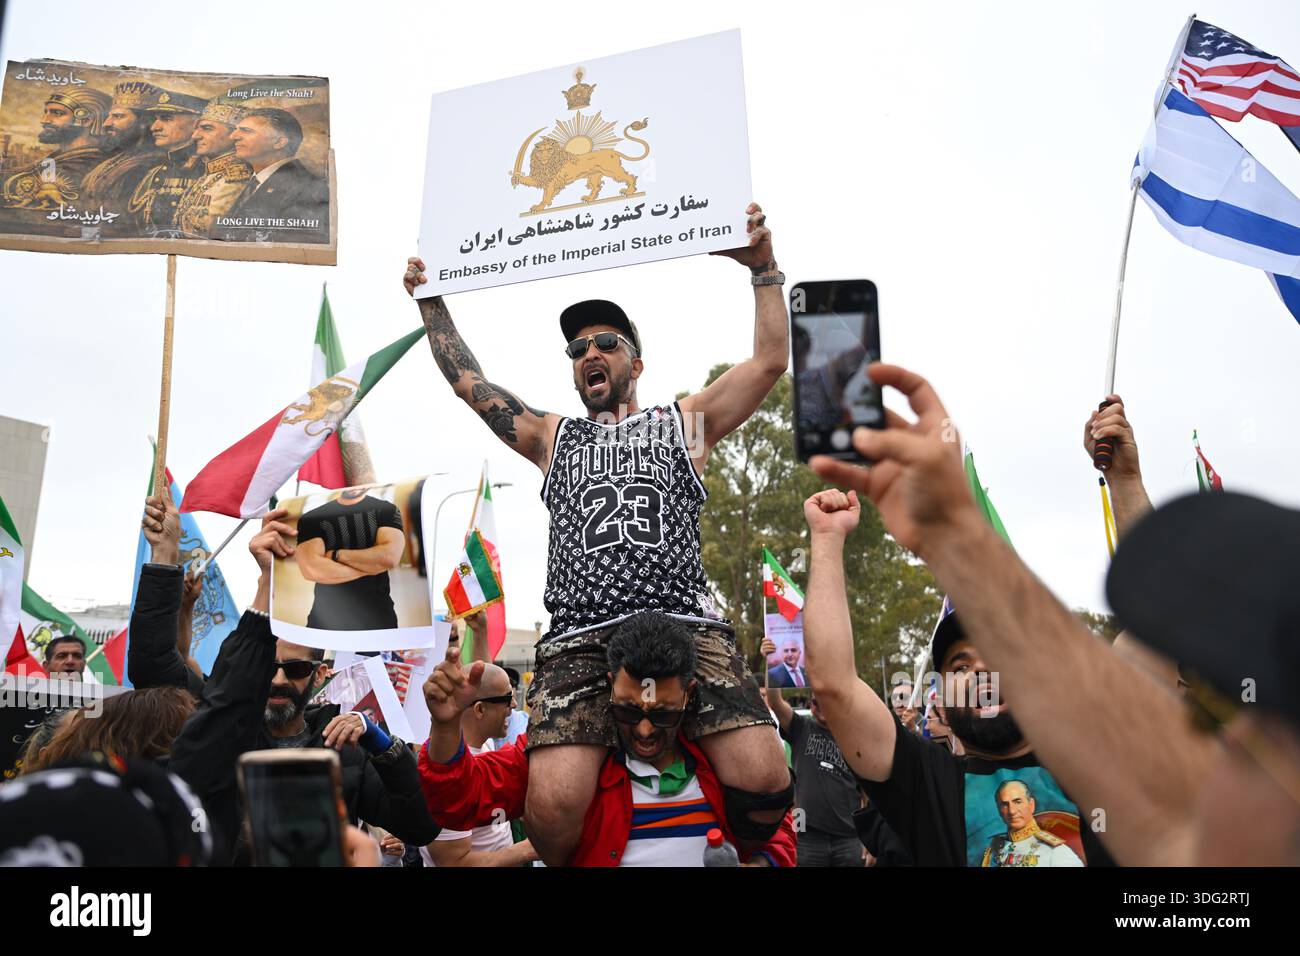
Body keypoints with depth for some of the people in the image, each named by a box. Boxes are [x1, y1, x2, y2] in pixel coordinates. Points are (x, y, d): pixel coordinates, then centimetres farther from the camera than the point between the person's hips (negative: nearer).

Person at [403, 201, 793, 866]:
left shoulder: (684, 424, 22)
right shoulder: (552, 439, 27)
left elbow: (769, 361, 14)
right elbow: (468, 381, 27)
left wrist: (764, 267, 9)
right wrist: (431, 301, 28)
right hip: (579, 641, 1)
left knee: (765, 785, -18)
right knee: (552, 809, -21)